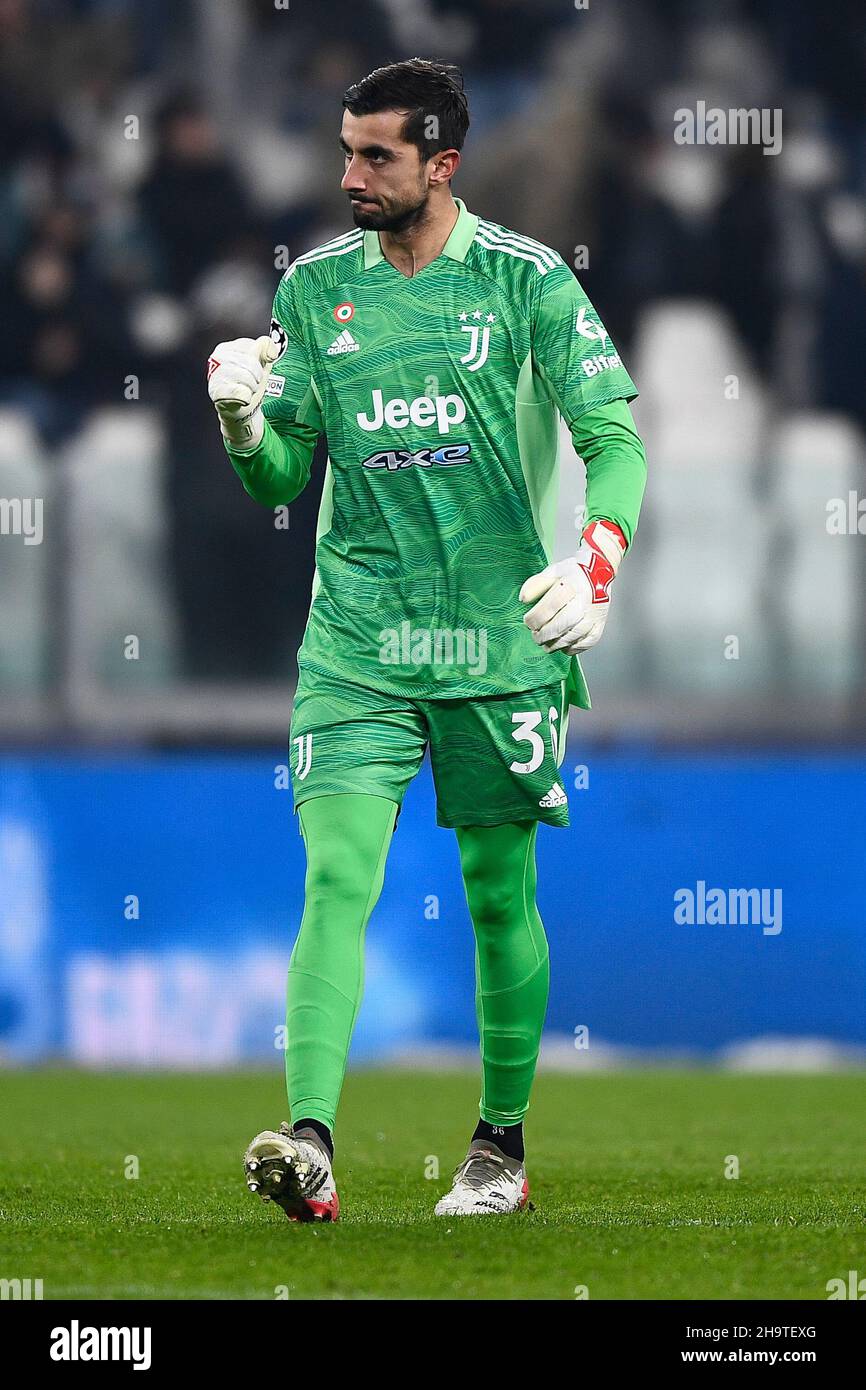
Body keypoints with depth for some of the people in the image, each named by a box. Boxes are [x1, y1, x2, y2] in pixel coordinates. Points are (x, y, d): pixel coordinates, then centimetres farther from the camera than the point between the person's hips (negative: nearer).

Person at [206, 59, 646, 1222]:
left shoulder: (526, 280, -2)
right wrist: (243, 417, -11)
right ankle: (309, 1142, -24)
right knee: (336, 878, -14)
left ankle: (502, 1148, 21)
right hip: (355, 640, 1)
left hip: (499, 639, -1)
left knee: (499, 892, 7)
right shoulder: (314, 289, 7)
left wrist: (593, 563, -21)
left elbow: (616, 440, -4)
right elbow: (281, 481, 11)